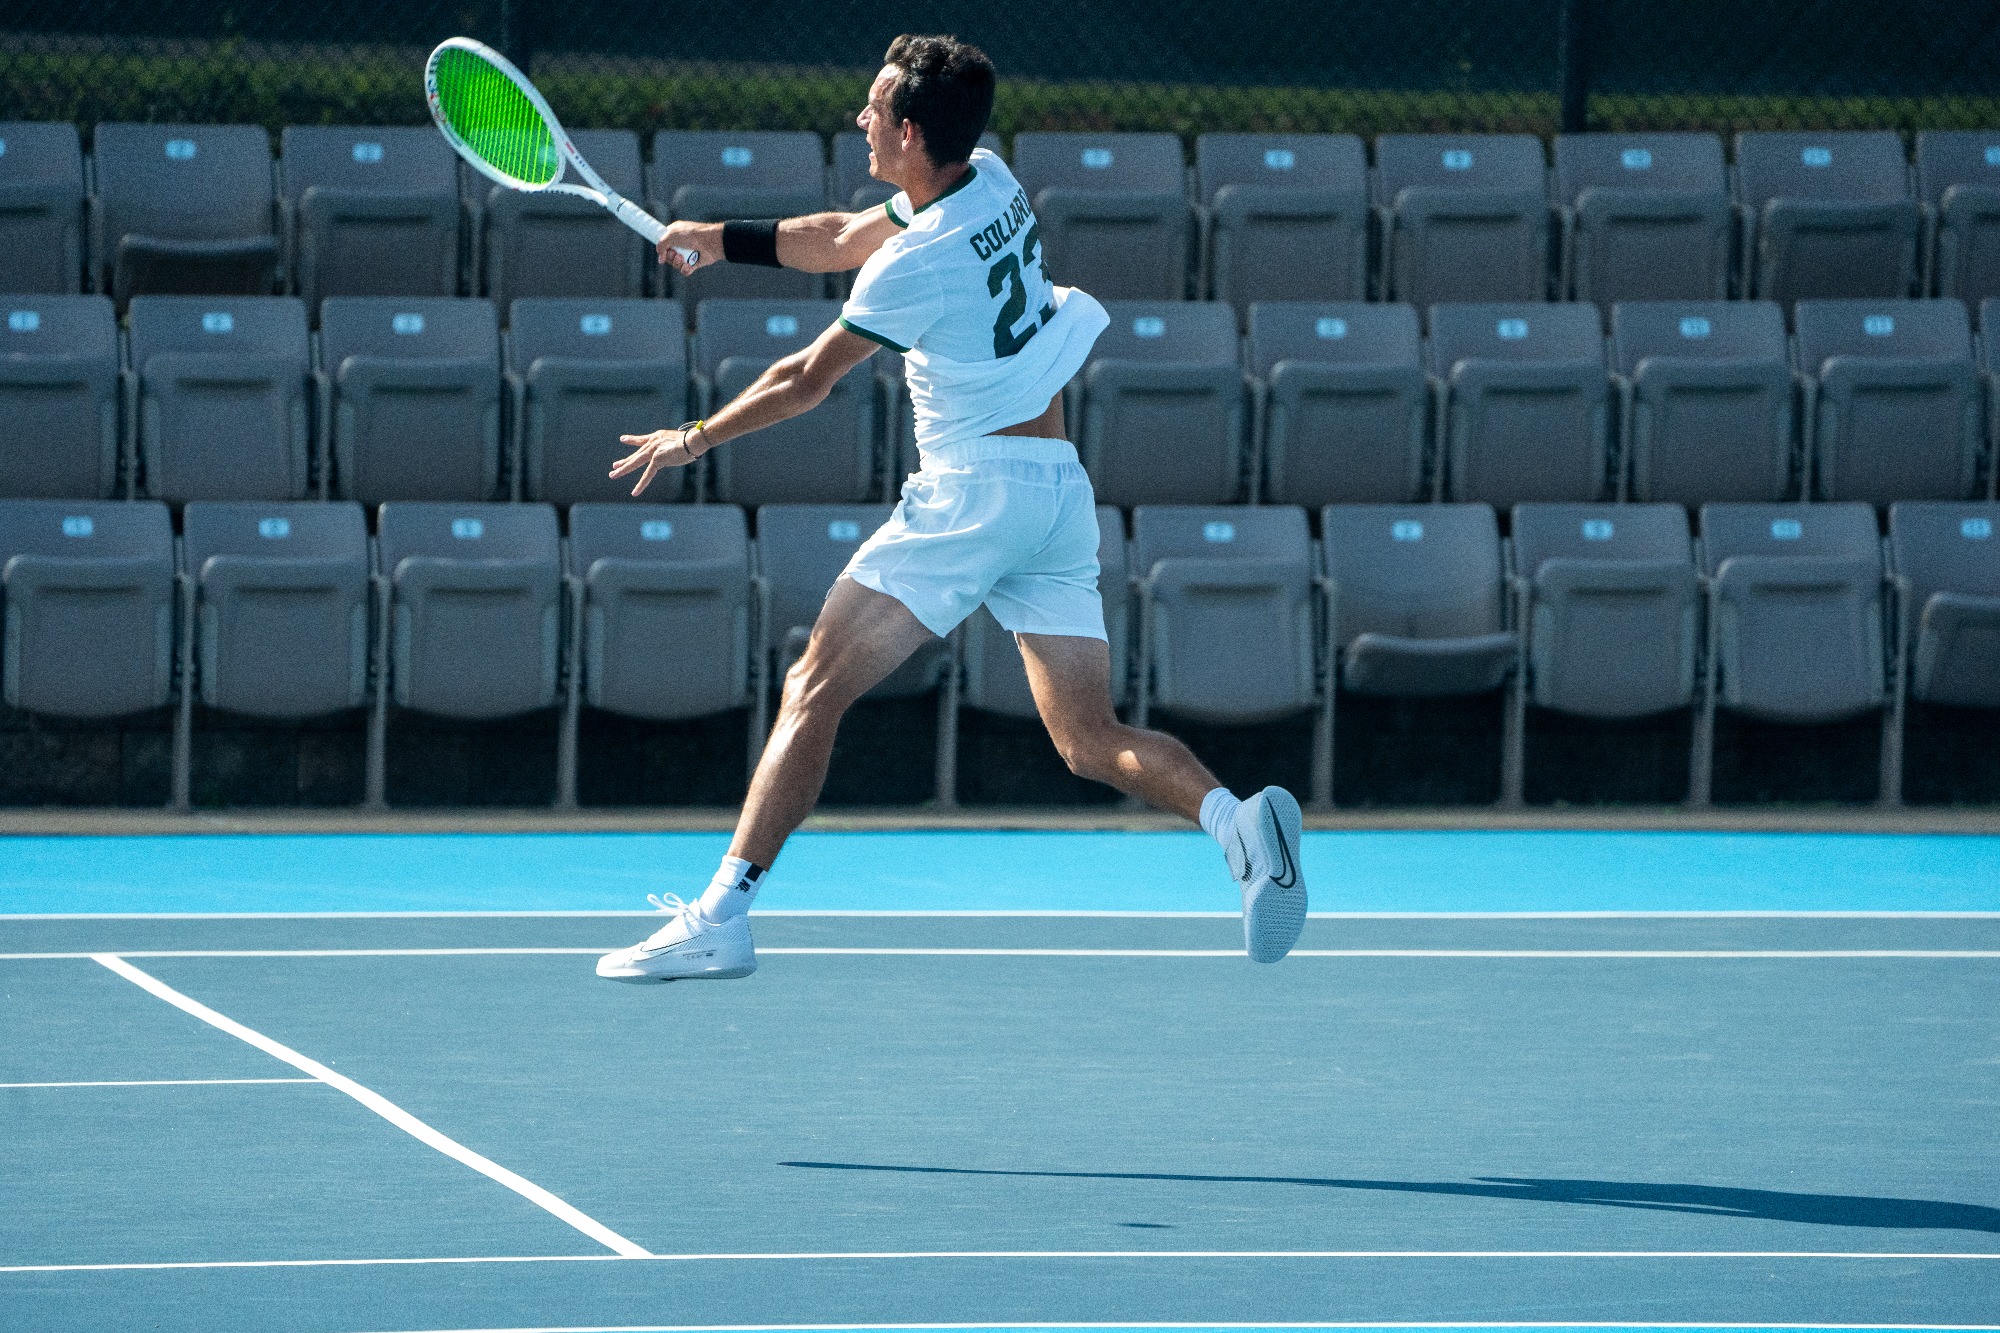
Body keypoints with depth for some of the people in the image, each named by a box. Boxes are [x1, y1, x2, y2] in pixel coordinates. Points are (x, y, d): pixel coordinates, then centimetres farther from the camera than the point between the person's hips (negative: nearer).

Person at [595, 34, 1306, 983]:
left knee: (814, 691, -5)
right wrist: (724, 240, 15)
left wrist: (695, 440, 12)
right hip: (1060, 488, 8)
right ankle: (1234, 819, -22)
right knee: (1091, 743, 5)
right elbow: (844, 240, 24)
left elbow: (804, 384, -2)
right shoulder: (988, 180, 9)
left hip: (972, 487, -8)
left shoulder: (915, 267, -14)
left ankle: (718, 920, -10)